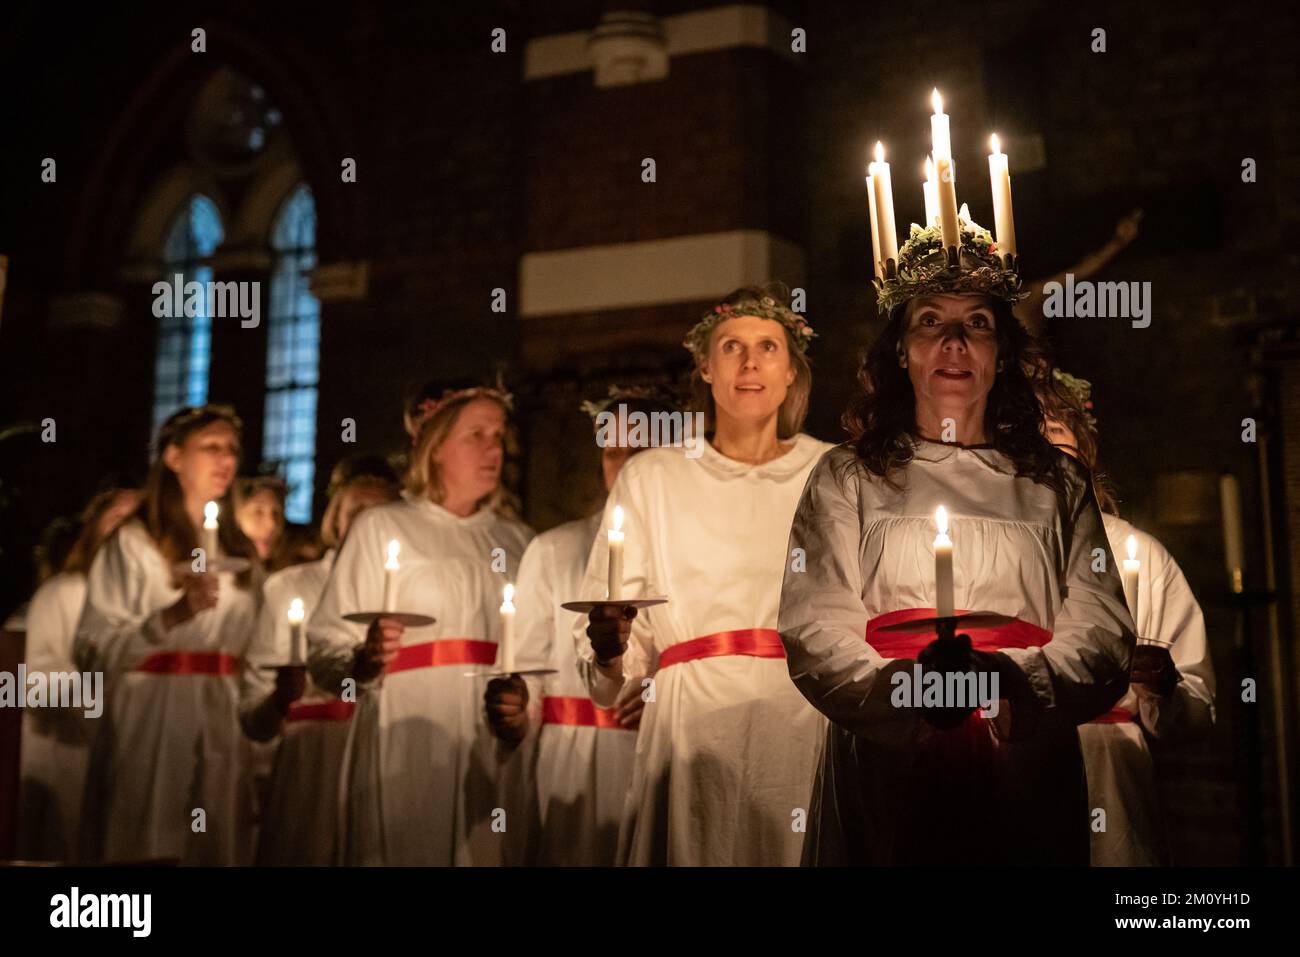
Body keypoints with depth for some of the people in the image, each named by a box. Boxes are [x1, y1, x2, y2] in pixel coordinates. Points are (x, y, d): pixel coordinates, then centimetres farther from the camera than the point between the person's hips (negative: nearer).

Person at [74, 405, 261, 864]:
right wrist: (173, 616, -23)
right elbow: (92, 650, -13)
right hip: (151, 728, -5)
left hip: (222, 730, 5)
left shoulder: (240, 553, 14)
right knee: (150, 853, -3)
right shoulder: (133, 543, -4)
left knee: (217, 852, 6)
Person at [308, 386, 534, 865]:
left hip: (500, 751, 3)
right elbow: (325, 648, -3)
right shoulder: (381, 526, 4)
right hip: (406, 749, -3)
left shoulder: (517, 540, 16)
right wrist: (362, 661, -22)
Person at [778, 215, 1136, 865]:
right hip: (883, 780, -1)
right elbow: (814, 629, -5)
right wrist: (905, 690, -23)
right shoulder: (846, 479, 6)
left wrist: (1010, 682, -20)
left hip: (1027, 785, 1)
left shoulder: (1057, 485, 10)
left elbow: (1104, 630, 0)